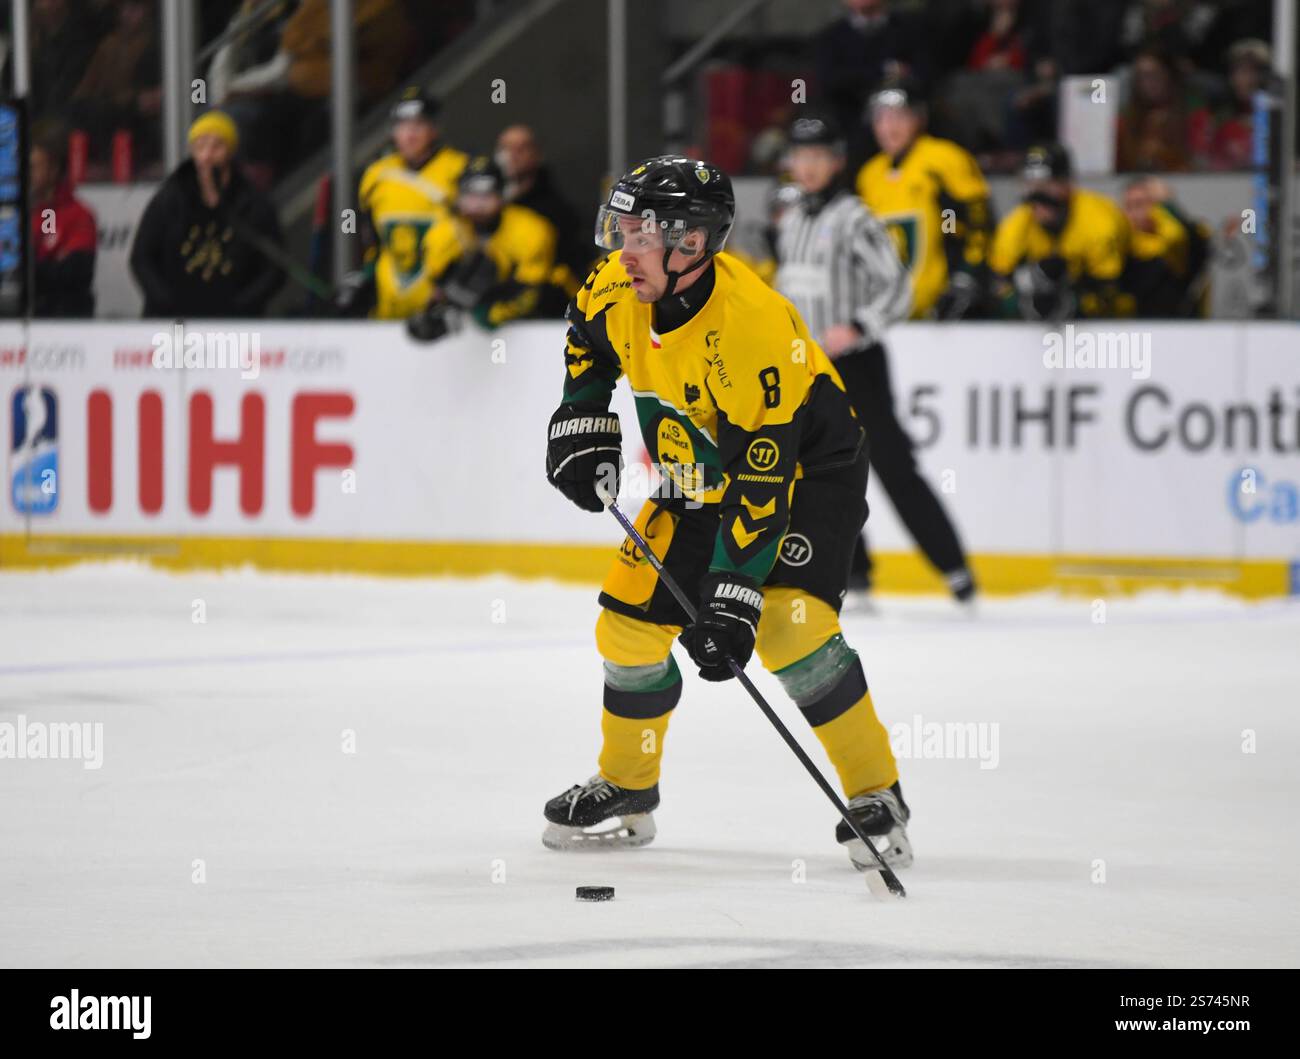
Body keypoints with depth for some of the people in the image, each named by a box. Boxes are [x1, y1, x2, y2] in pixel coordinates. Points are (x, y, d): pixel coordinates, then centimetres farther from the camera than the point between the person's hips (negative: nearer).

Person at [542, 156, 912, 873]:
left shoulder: (756, 332, -36)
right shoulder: (618, 289, -15)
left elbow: (762, 483, -35)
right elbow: (589, 336, 12)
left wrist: (733, 596, -36)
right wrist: (583, 424, 2)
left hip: (808, 472, -7)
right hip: (697, 479, 7)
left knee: (787, 627, -26)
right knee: (630, 622, 3)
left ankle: (877, 799, -14)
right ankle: (624, 791, 24)